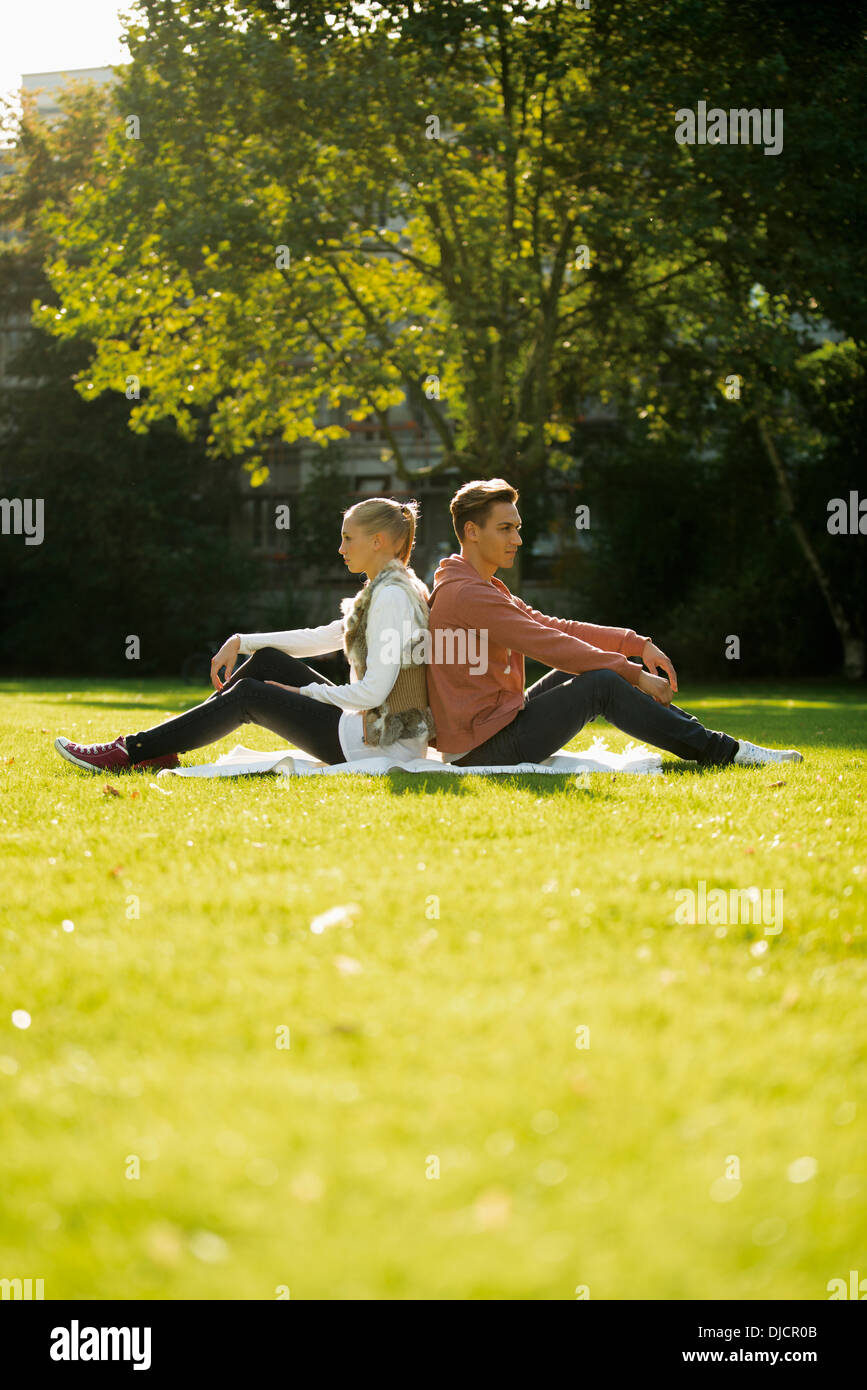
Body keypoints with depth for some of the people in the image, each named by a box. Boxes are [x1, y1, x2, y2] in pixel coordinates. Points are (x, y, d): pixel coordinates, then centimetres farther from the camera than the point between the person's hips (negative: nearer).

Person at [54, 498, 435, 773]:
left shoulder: (391, 596, -18)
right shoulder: (382, 589, 16)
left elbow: (372, 692, -23)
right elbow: (322, 637, 22)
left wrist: (304, 692, -8)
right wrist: (241, 642, 15)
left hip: (385, 744, -9)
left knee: (249, 696, -6)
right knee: (268, 660, 9)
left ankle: (130, 752, -1)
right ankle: (161, 750, 10)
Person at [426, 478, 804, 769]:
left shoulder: (484, 589, 17)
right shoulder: (465, 594, -17)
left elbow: (553, 627, 13)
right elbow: (551, 646, -19)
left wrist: (637, 644, 2)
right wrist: (635, 674, -13)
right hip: (485, 748, -10)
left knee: (585, 664, 11)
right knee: (602, 683, -14)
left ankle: (706, 742, 10)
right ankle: (722, 752, -8)